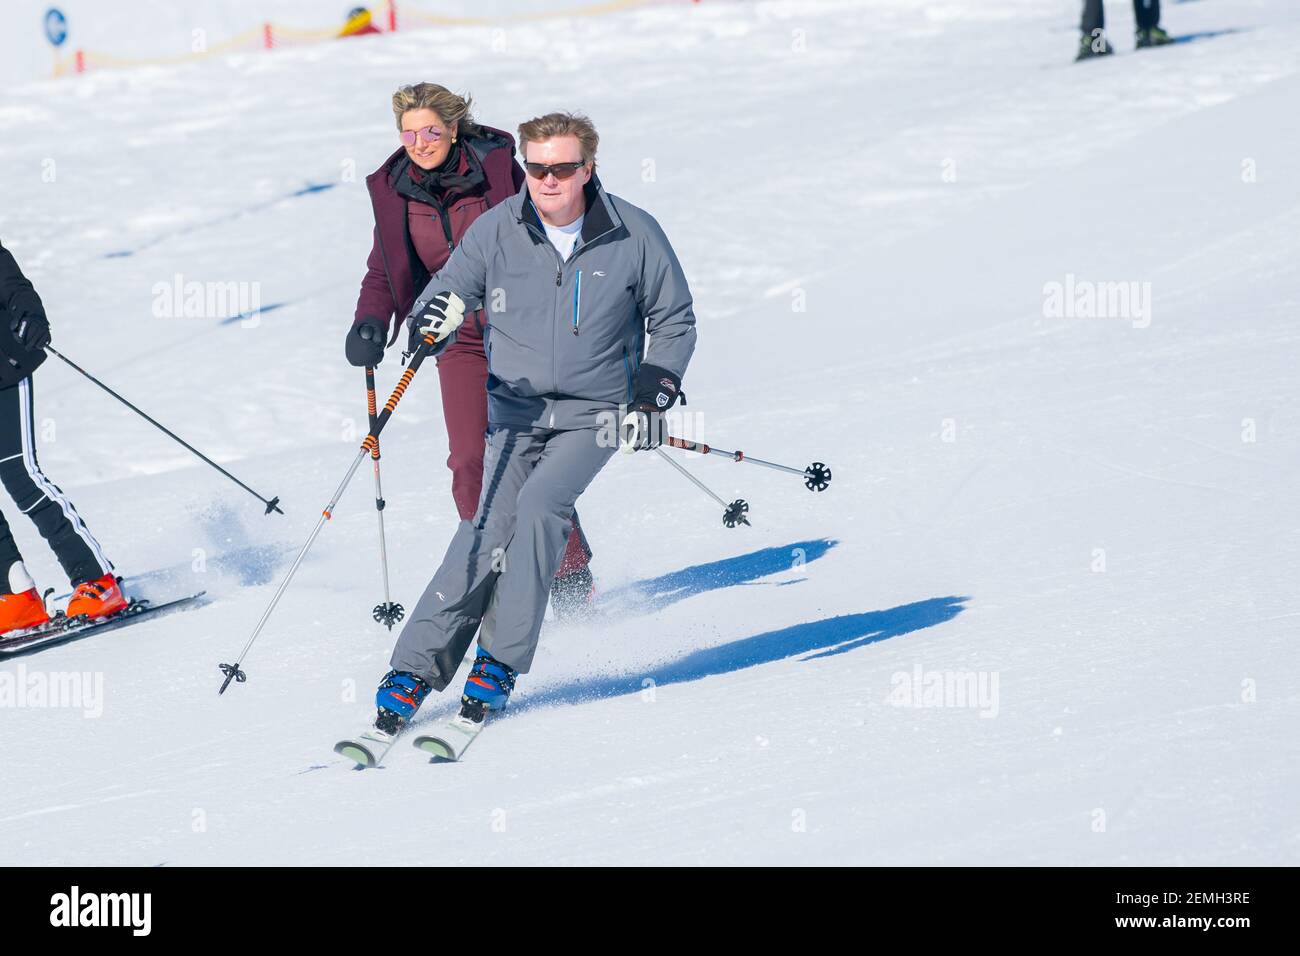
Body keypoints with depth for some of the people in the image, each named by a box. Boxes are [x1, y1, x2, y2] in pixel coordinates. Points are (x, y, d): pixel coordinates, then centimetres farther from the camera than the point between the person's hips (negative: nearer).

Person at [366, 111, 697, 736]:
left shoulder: (634, 235, -5)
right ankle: (414, 670, -11)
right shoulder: (498, 229, -4)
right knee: (492, 526, -17)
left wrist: (653, 394, -4)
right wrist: (432, 315, -22)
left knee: (540, 502, -26)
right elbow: (451, 286, 3)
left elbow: (674, 320, 7)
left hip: (594, 413, -1)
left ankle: (501, 662, -16)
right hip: (516, 410, 1)